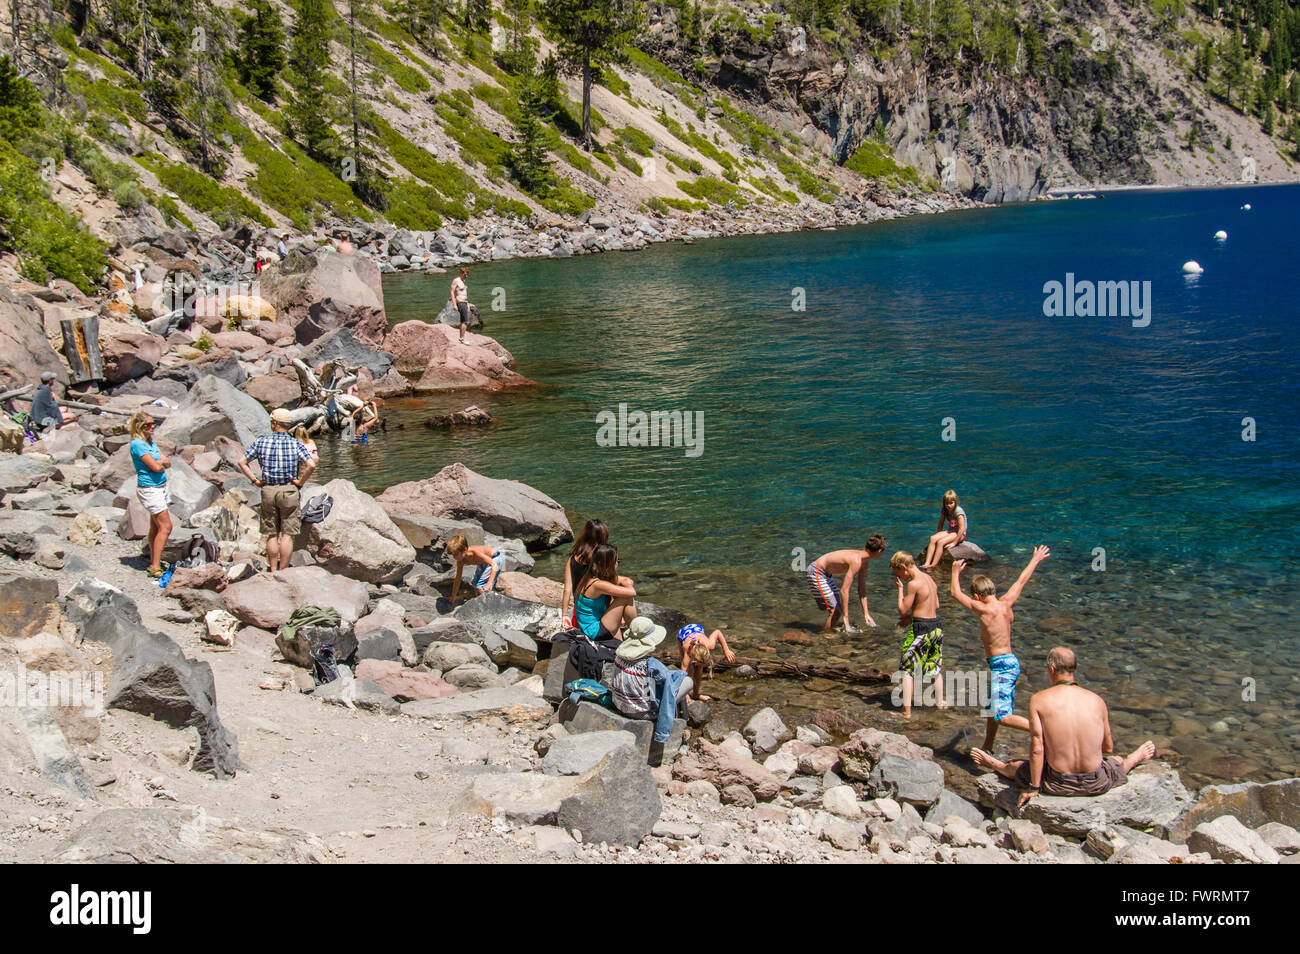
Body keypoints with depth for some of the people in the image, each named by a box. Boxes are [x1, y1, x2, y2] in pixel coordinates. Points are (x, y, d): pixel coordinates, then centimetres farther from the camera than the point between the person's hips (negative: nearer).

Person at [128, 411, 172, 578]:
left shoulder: (151, 442, 12)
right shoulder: (137, 444, -16)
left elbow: (167, 462, 6)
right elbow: (156, 467, -21)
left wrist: (161, 462, -14)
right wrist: (161, 462, -1)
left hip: (161, 487, 9)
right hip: (149, 489, -9)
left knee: (156, 526, 15)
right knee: (165, 527, -11)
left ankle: (154, 561, 24)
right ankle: (155, 568, -10)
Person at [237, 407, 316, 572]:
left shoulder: (261, 442, 0)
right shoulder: (295, 443, -5)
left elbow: (242, 462, 1)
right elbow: (311, 465, -17)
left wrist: (255, 480, 5)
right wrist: (300, 482, -5)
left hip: (268, 491, 2)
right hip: (289, 491, -2)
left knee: (271, 535, 11)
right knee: (287, 534, 2)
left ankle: (273, 571, 15)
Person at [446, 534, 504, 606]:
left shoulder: (475, 552, -37)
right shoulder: (461, 560, -15)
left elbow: (494, 565, -41)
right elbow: (457, 580, -4)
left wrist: (490, 583, -53)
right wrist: (452, 600, 0)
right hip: (483, 563, 8)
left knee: (480, 587, -16)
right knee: (474, 584, 11)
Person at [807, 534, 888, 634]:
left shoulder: (864, 561, 1)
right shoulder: (856, 561, -29)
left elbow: (862, 589, 10)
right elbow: (844, 590, -31)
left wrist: (866, 614, 10)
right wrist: (846, 618, -29)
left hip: (826, 574, 10)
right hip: (816, 573, -10)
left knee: (839, 610, 13)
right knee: (834, 610, -11)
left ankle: (827, 633, 25)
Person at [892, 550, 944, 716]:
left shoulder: (914, 584, -18)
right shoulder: (929, 579, 9)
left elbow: (902, 610, -15)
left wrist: (900, 589, -4)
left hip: (920, 629, -8)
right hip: (935, 626, 8)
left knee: (907, 669, 0)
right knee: (935, 667, 24)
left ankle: (906, 710, -3)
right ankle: (940, 702, 36)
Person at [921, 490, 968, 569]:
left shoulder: (958, 511, -20)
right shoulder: (944, 510, 1)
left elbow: (962, 529, -23)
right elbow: (941, 523, 14)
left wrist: (954, 542, -22)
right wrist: (939, 535, 6)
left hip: (960, 534, -7)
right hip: (950, 531, 7)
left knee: (941, 542, -29)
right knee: (932, 538, -18)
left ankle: (934, 565, -30)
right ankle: (927, 563, -28)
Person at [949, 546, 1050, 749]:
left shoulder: (985, 610, -15)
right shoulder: (1006, 604, 4)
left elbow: (956, 593, -5)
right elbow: (1021, 581, 21)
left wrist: (956, 572, 13)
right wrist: (1035, 560, 35)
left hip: (1002, 665, -9)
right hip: (1011, 662, 9)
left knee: (1002, 716, -17)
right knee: (992, 708, 23)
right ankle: (987, 748, 36)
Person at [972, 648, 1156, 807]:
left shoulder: (1038, 700, -11)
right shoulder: (1097, 700, -3)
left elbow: (1037, 748, -14)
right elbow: (1108, 748, 7)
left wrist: (1033, 788, -6)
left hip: (1059, 784, -2)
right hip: (1096, 784, 2)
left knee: (1016, 767, 31)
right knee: (1118, 763, 37)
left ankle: (995, 765, 58)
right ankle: (1135, 759, 66)